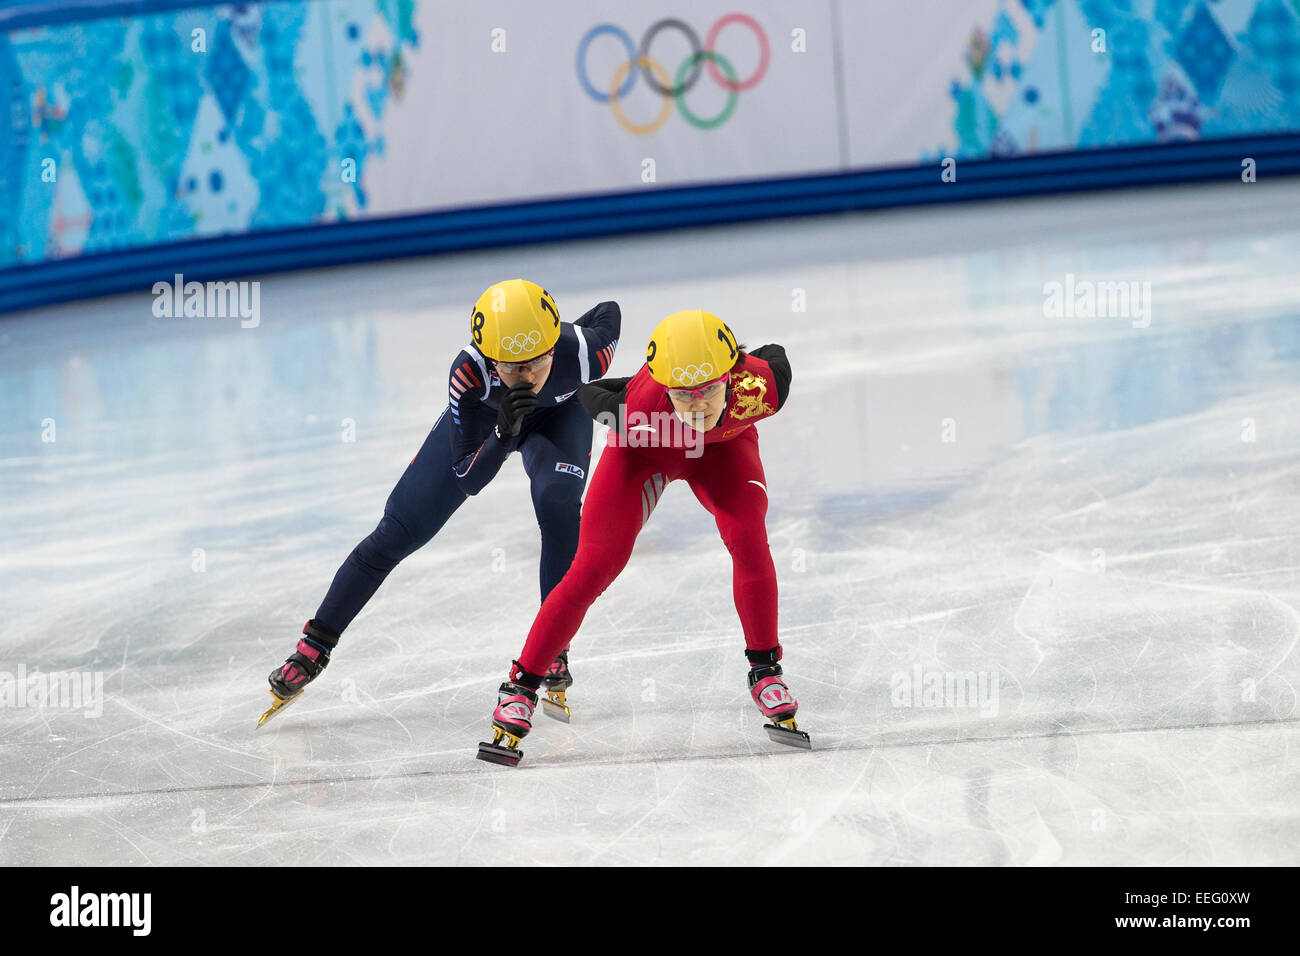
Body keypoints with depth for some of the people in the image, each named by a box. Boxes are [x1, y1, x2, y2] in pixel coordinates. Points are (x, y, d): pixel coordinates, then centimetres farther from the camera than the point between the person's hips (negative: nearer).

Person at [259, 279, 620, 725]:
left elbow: (609, 312, -14)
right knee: (399, 531, 0)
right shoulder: (469, 372, -42)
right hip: (484, 417, 0)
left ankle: (554, 651, -16)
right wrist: (503, 433, -53)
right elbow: (466, 479, -35)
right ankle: (315, 645, 16)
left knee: (558, 499, -32)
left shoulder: (582, 350, -41)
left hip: (558, 415, 0)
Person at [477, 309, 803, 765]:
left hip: (723, 447, 1)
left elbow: (775, 356, -14)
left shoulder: (761, 386, -40)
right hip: (646, 449, -1)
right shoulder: (641, 406, -43)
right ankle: (521, 686, 5)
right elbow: (591, 392, -21)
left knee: (748, 537, -23)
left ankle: (765, 671, -5)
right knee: (592, 568, -7)